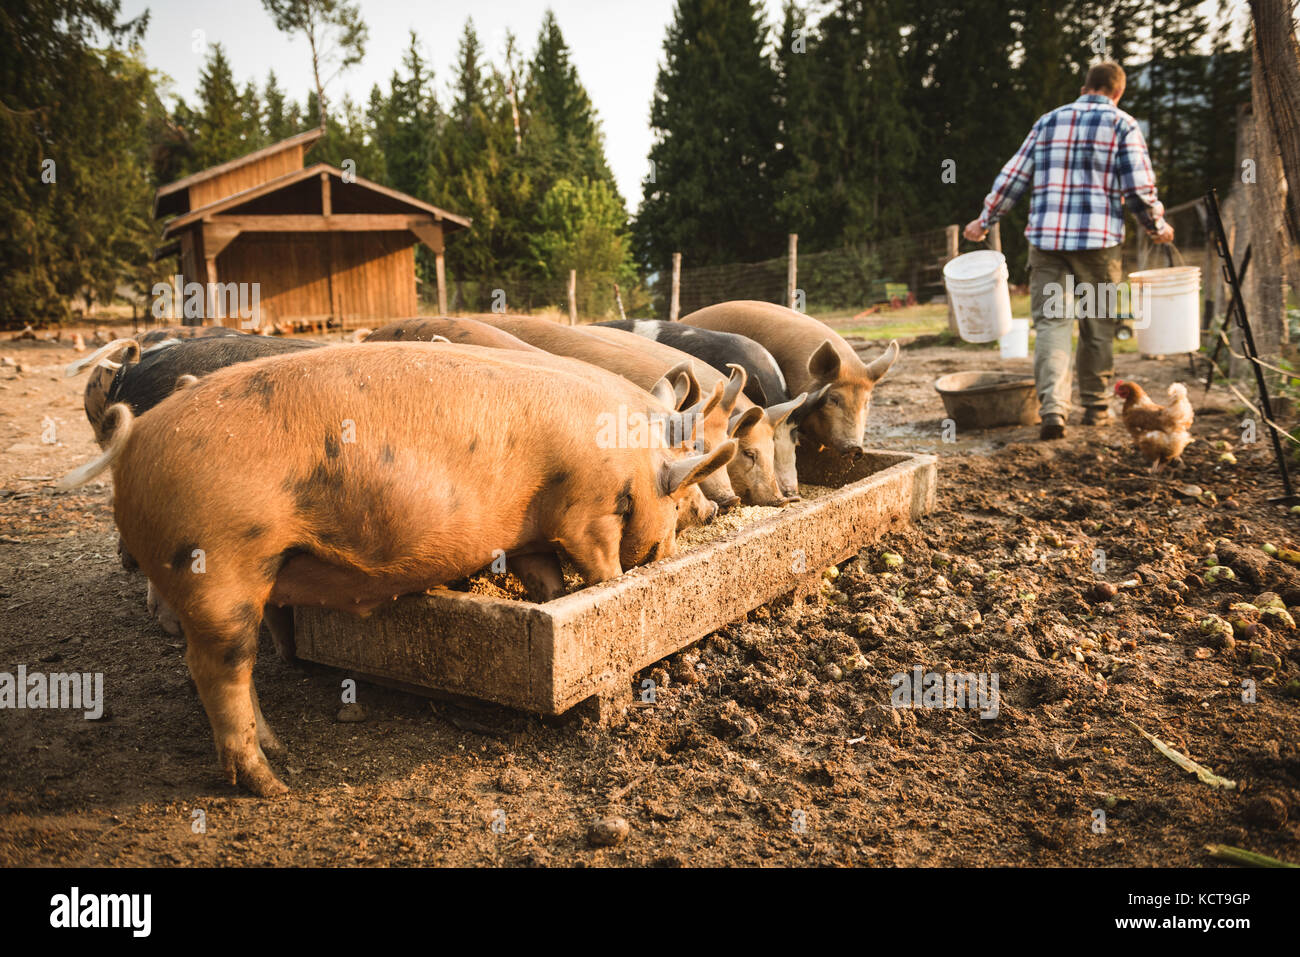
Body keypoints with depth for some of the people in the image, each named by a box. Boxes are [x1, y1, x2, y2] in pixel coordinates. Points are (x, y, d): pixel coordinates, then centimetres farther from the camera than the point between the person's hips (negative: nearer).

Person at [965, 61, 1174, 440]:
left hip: (1046, 238, 2)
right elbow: (1139, 189, -1)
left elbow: (1013, 178, 12)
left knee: (1050, 323, -2)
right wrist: (1157, 228, 15)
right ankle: (1096, 406, 20)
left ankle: (1053, 408, -17)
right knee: (1097, 326, 10)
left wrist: (985, 220, 22)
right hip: (1098, 239, -2)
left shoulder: (1048, 121, 14)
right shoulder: (1122, 125, 4)